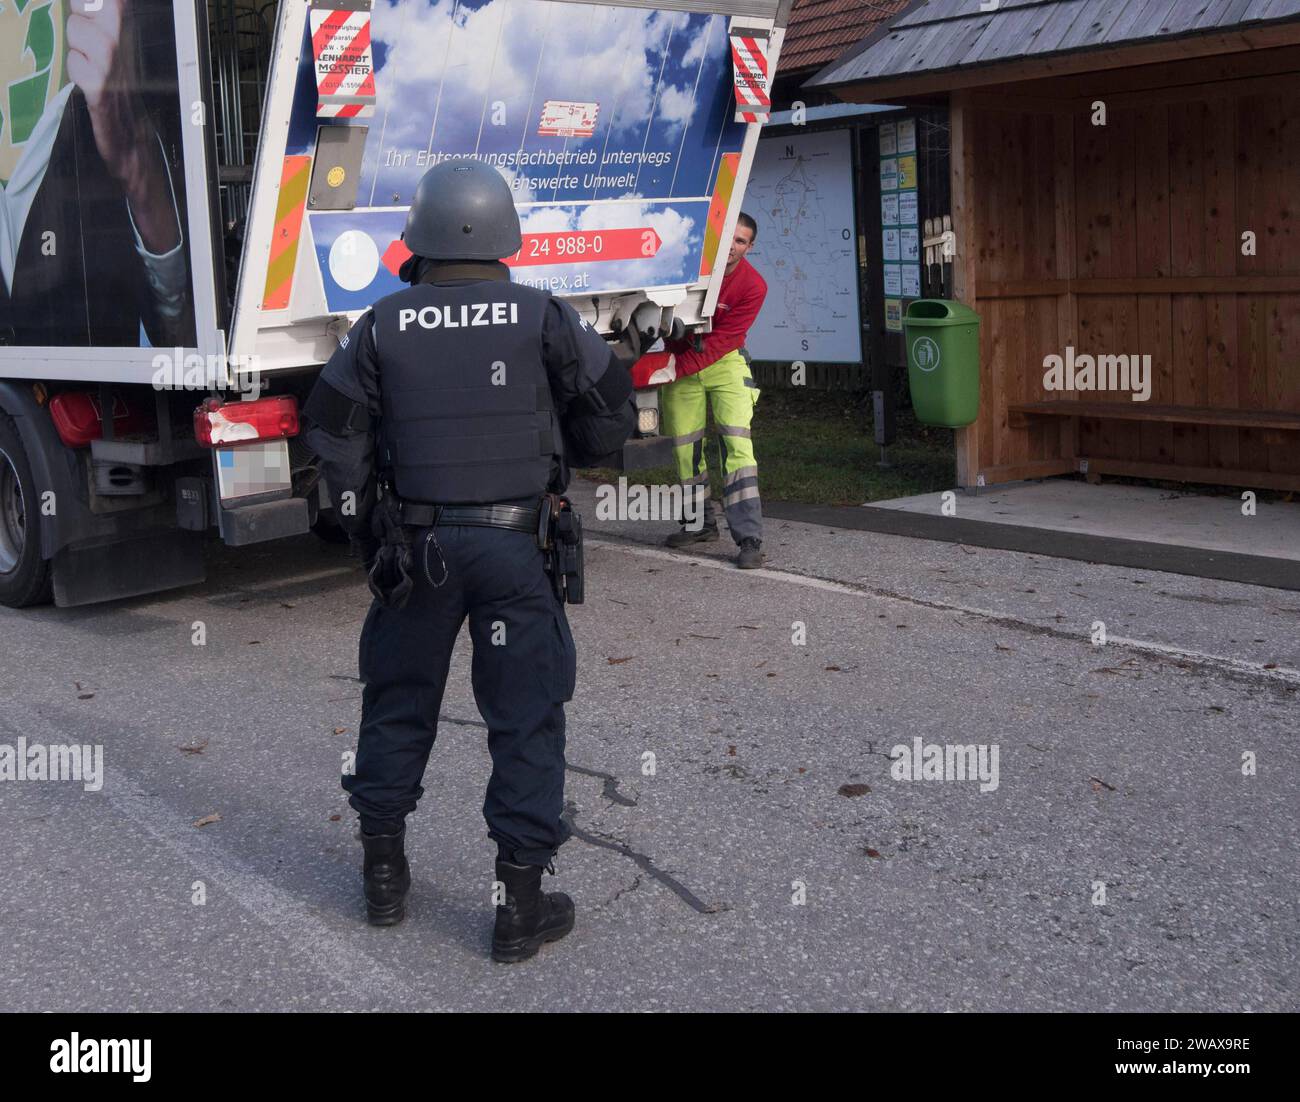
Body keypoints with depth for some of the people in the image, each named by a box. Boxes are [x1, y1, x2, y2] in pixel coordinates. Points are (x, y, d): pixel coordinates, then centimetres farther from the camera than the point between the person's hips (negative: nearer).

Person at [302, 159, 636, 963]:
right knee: (526, 717, 4)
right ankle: (521, 904, 7)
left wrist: (368, 532, 10)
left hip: (414, 545, 2)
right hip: (517, 544, -2)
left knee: (399, 701, 18)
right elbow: (609, 417, -1)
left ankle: (385, 873, 28)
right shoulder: (543, 319, -5)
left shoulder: (383, 328, -1)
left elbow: (334, 434, 0)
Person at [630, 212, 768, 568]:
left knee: (737, 441, -15)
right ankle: (701, 523, 25)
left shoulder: (752, 286, -16)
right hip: (680, 358, 3)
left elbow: (721, 341, -18)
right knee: (685, 445, 7)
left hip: (724, 362, -3)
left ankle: (750, 538, -17)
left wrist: (672, 367, -24)